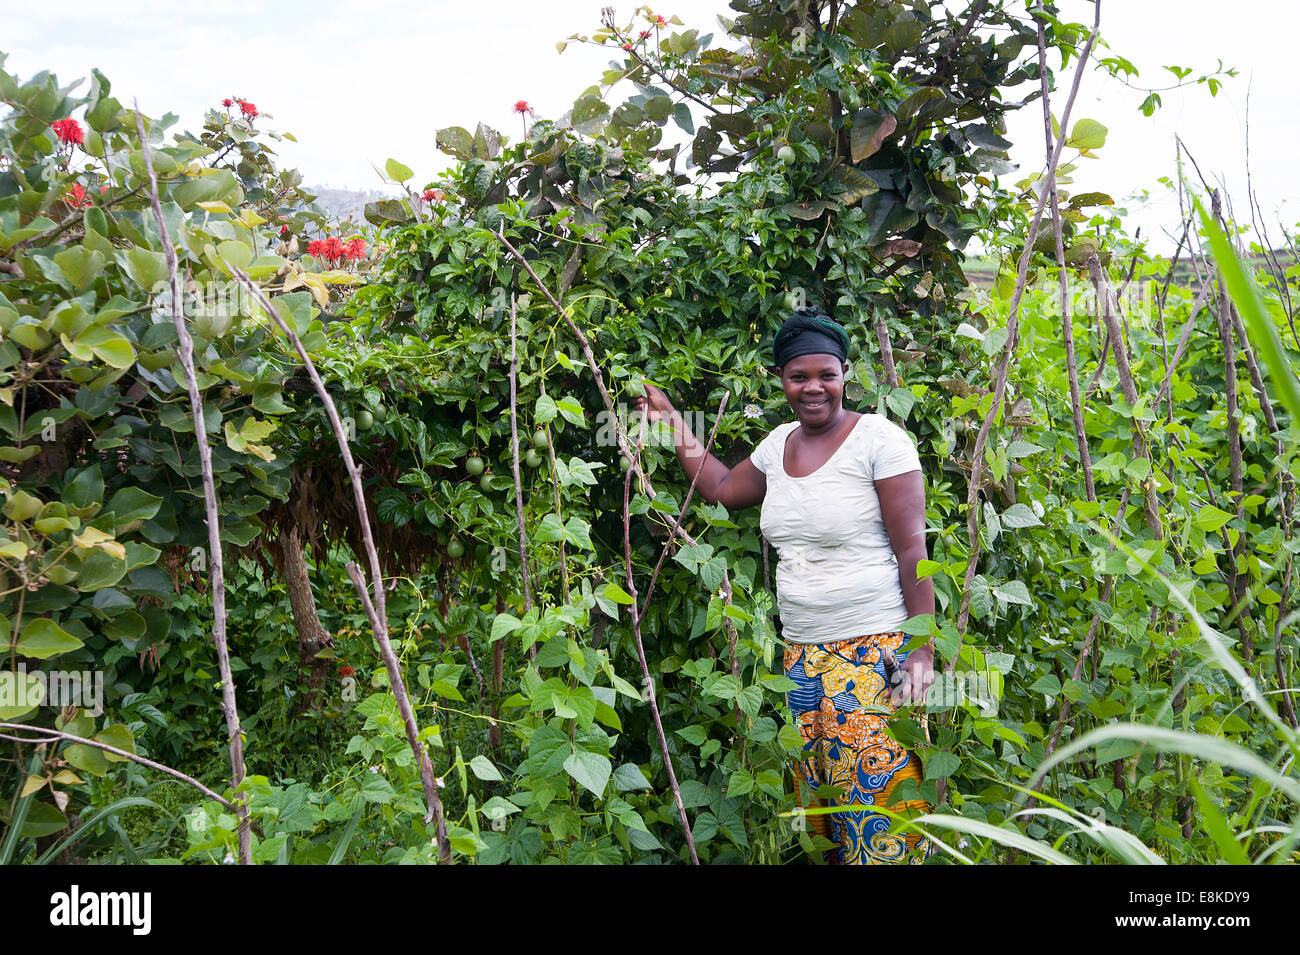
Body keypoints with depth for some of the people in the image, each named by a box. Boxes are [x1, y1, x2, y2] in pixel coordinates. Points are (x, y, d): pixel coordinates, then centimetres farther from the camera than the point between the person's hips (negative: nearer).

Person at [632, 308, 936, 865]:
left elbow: (912, 551, -11)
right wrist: (672, 423, 26)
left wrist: (922, 650, -14)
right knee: (815, 791, 8)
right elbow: (723, 492, 26)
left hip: (874, 651, -6)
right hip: (801, 652, 6)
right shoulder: (780, 443, 11)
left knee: (875, 787, -8)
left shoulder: (879, 438, -9)